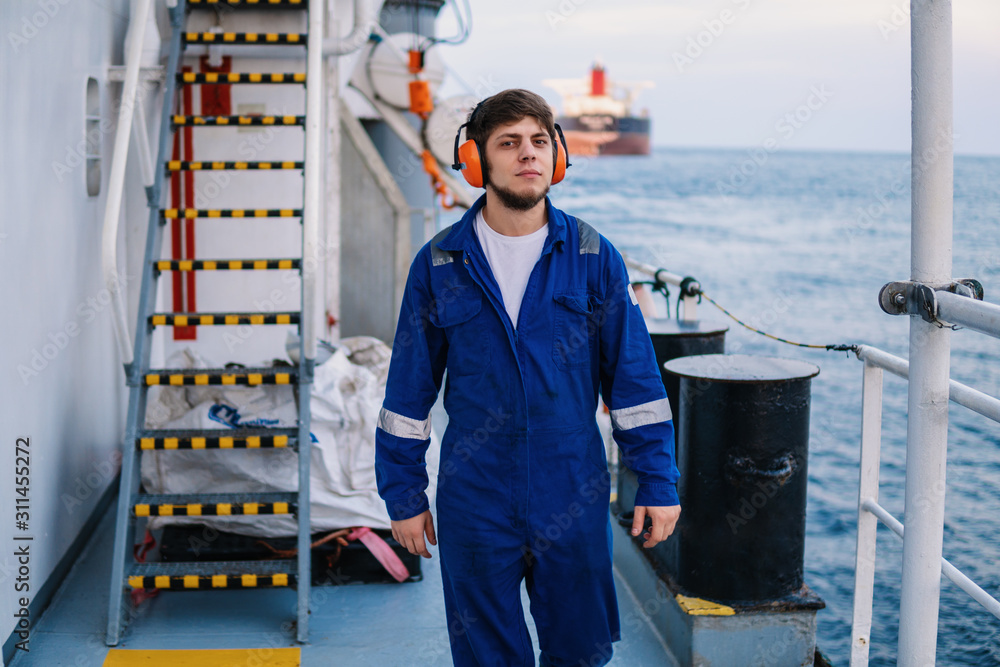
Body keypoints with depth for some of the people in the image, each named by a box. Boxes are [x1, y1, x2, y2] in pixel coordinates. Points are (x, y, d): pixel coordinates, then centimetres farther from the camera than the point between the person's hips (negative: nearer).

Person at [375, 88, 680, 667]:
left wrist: (658, 482, -1)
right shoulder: (439, 265, -1)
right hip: (475, 505, 0)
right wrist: (403, 494, 4)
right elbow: (409, 390, 4)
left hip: (574, 500, 1)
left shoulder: (592, 257, -1)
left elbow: (635, 378, 1)